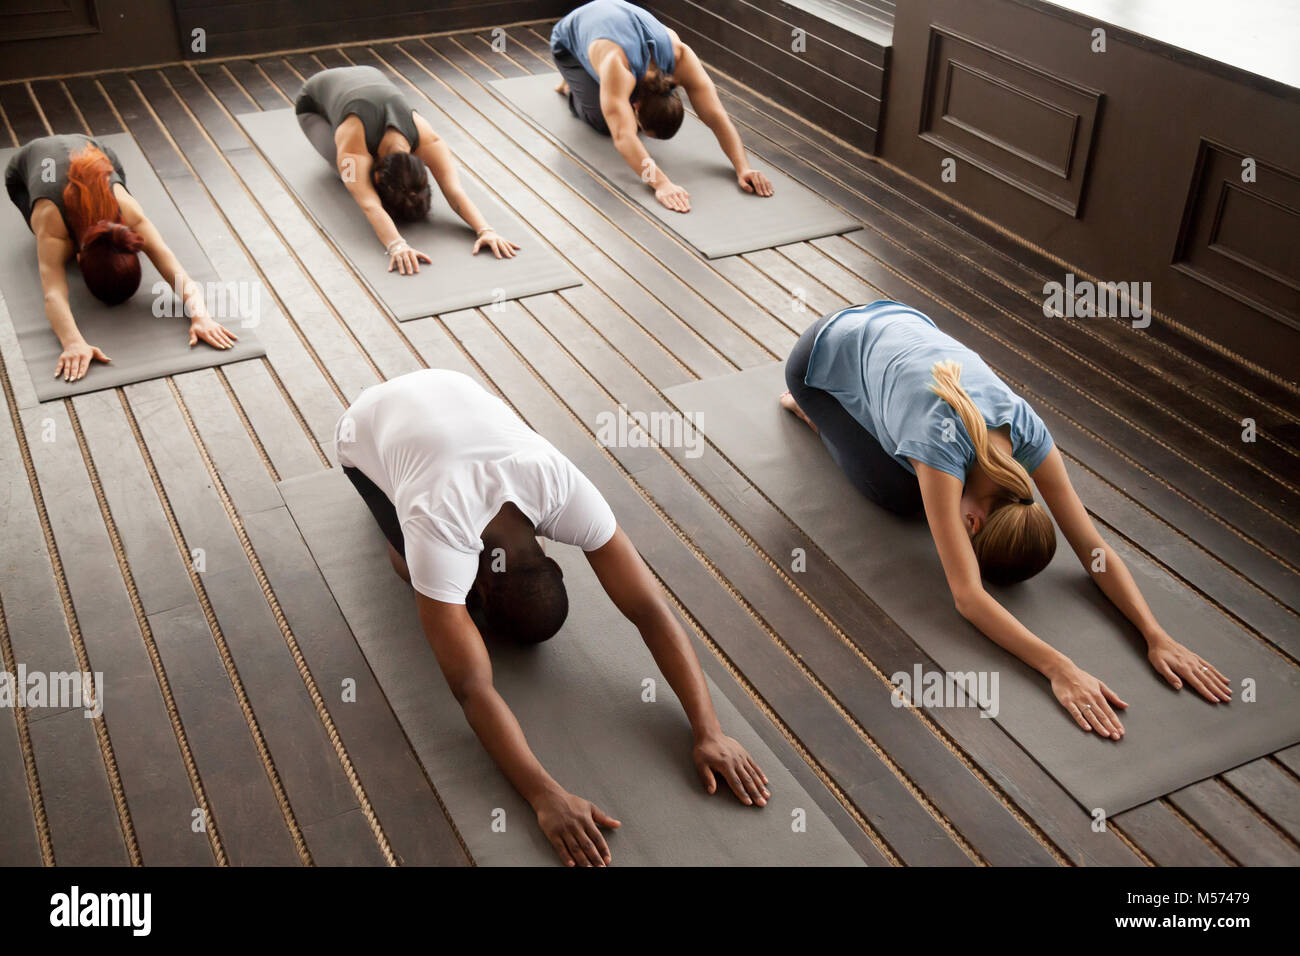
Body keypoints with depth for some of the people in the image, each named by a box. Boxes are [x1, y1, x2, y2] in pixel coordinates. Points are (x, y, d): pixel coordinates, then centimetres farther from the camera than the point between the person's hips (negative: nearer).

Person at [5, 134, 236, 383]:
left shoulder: (128, 212, -40)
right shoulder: (51, 224, -44)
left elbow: (179, 276, -47)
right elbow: (54, 295, -55)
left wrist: (201, 317, -65)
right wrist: (74, 343, -72)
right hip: (26, 164, -1)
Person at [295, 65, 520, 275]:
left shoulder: (427, 139, -38)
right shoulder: (353, 147, -46)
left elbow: (454, 191, -47)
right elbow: (370, 205, -59)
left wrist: (486, 230, -63)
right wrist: (396, 246, -76)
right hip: (315, 101, -3)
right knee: (350, 173, -20)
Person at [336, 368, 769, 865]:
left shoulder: (566, 490, -37)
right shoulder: (439, 530, -45)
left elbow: (650, 610, -37)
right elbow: (472, 689, -48)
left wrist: (709, 732, -44)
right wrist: (547, 797, -56)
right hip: (368, 429, -3)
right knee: (430, 578, -8)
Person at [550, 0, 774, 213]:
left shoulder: (681, 57, -35)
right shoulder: (616, 67, -48)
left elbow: (717, 116, -37)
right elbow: (623, 137, -59)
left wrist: (743, 168, -50)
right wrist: (661, 183, -71)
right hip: (571, 39, -4)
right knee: (604, 122, -16)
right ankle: (571, 85, 15)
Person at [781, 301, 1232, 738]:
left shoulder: (1029, 433, -26)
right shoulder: (942, 444, -41)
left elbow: (1093, 547, -22)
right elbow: (968, 595, -45)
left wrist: (1157, 637, -33)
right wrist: (1058, 668, -53)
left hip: (899, 326, 5)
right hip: (826, 358, -4)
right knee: (899, 495, -4)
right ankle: (810, 408, 19)